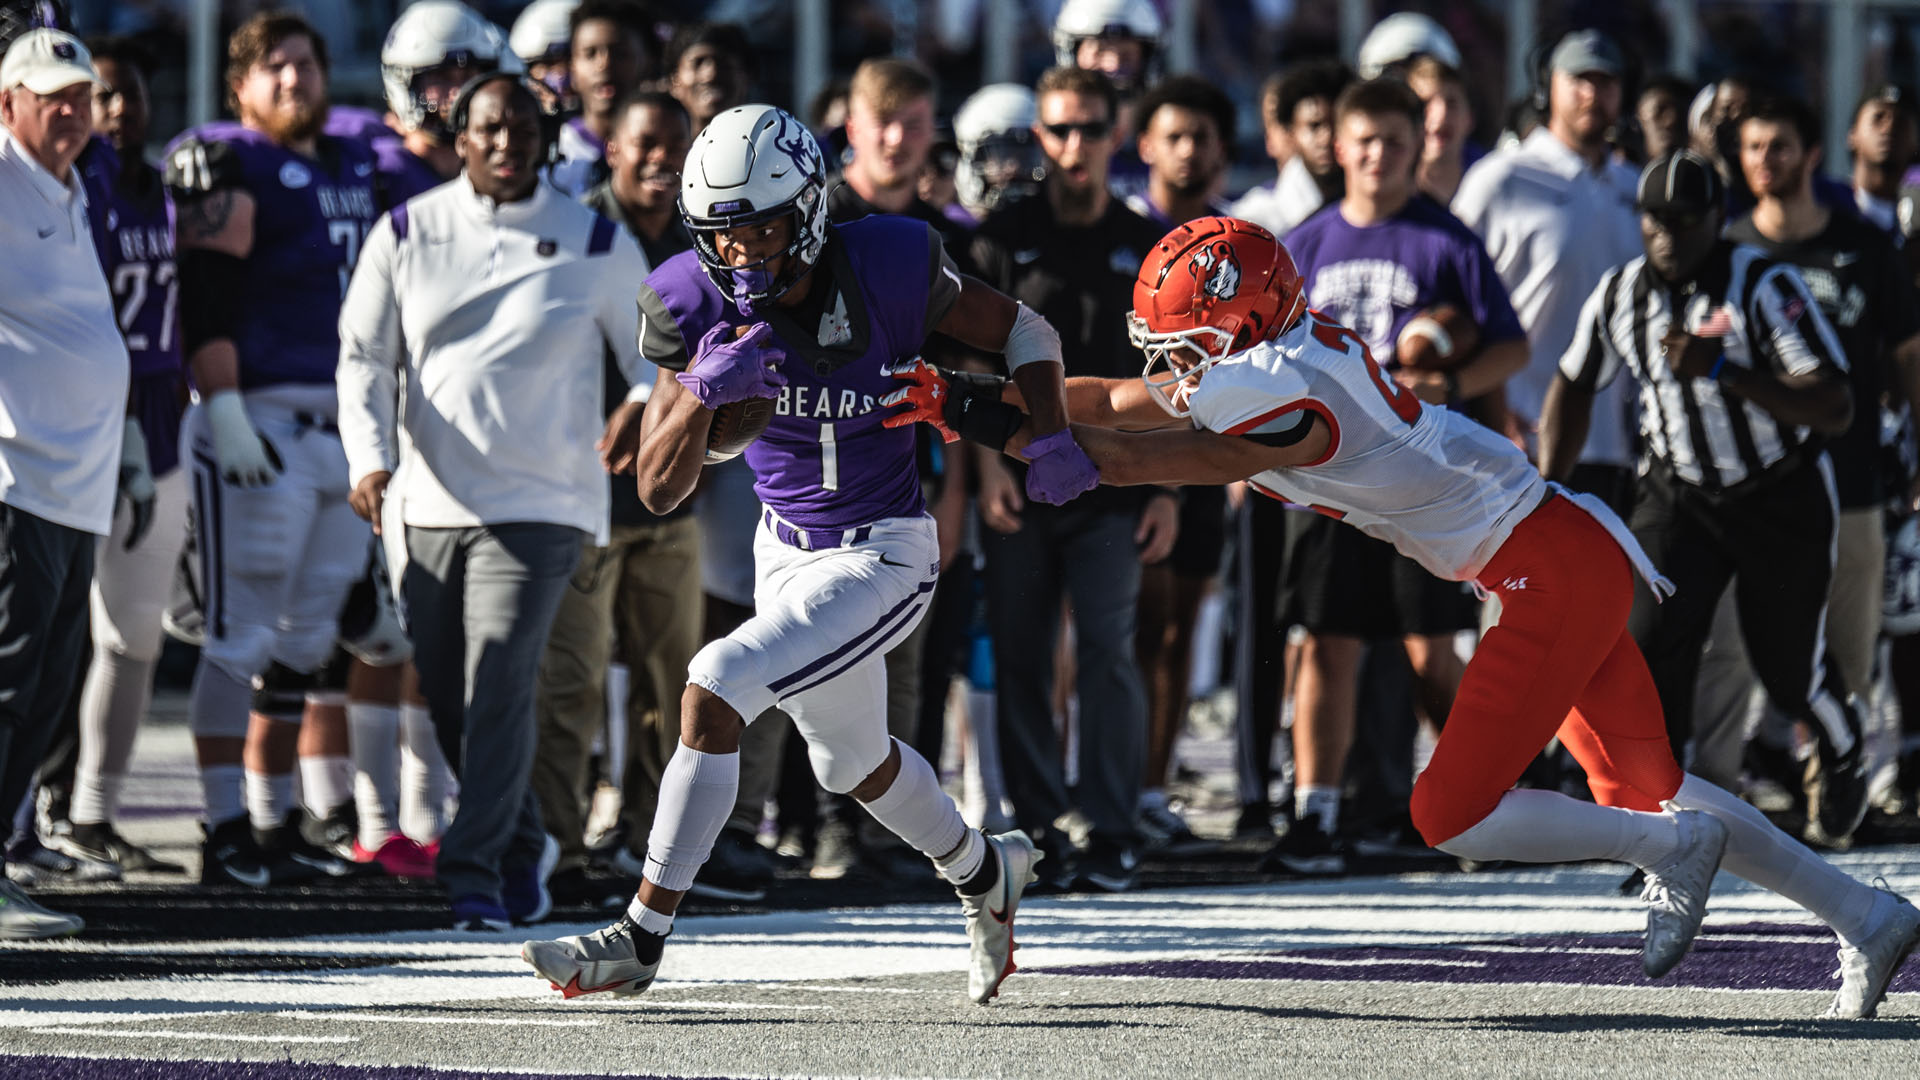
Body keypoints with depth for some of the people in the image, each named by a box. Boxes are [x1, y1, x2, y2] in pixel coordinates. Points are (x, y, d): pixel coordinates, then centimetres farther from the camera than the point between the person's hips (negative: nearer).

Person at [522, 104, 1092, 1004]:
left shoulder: (887, 269, -21)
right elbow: (659, 491, -11)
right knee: (853, 761, 24)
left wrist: (1051, 437, -19)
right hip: (786, 552, 6)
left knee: (715, 686, -23)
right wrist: (701, 394, -29)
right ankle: (986, 874, 54)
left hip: (882, 557, -6)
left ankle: (641, 939, -17)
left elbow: (1023, 331, -4)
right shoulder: (701, 305, -13)